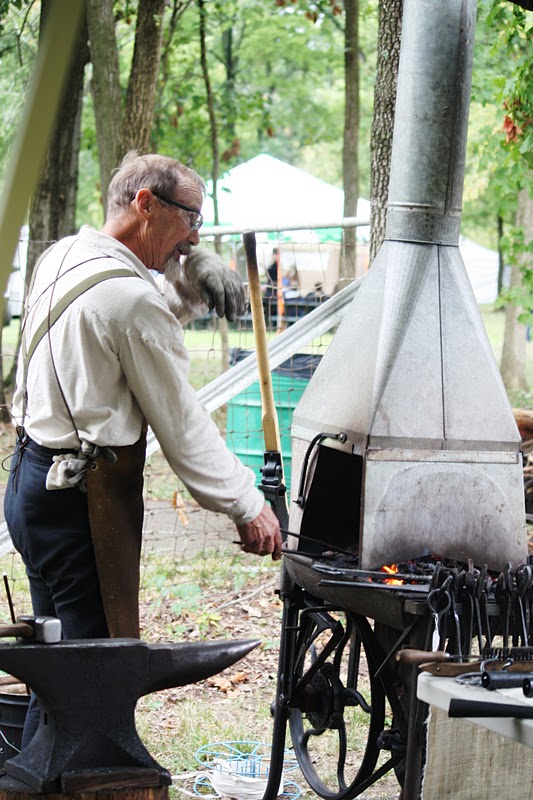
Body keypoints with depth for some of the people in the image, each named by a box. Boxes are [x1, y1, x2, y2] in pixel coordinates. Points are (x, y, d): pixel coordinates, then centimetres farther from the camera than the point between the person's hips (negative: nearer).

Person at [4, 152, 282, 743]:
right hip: (84, 495, -10)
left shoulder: (63, 257, 11)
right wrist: (247, 506, -6)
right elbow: (180, 423, -13)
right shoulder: (131, 297, -18)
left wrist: (191, 275, 6)